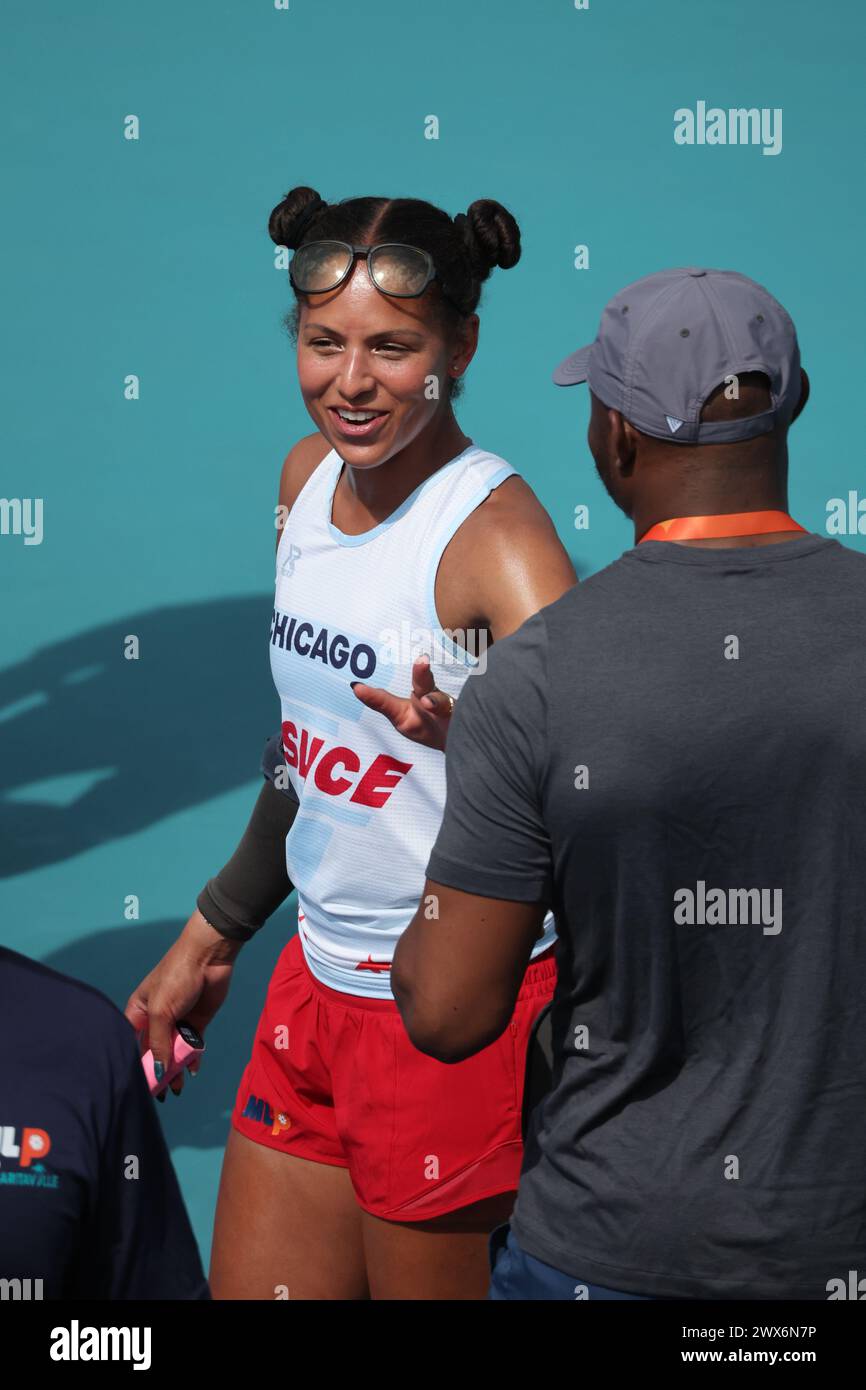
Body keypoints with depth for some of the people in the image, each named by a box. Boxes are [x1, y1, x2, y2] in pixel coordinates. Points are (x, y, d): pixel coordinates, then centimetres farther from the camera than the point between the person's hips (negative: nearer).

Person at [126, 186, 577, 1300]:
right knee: (253, 1291, 15)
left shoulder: (495, 535, -19)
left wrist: (468, 738, -47)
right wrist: (210, 936, 21)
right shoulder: (308, 475, 4)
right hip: (317, 978, 7)